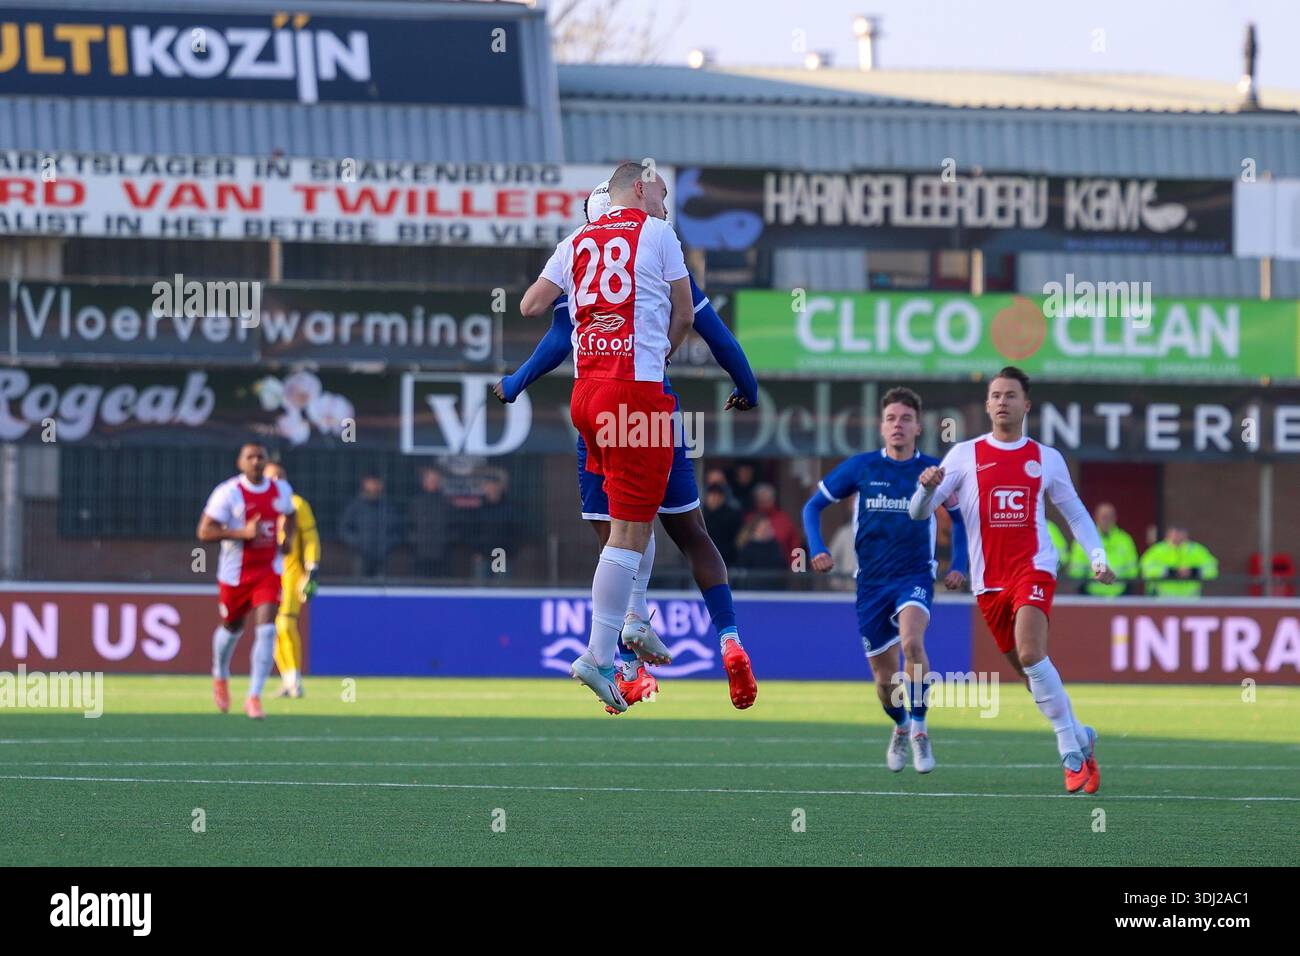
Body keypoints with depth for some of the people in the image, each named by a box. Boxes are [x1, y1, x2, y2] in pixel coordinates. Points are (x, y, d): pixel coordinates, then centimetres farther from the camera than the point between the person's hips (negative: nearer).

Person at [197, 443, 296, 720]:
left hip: (269, 571, 2)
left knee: (266, 630, -15)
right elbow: (205, 531, -17)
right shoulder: (228, 492, -13)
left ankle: (254, 697, -13)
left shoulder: (281, 490, 2)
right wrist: (243, 533, -28)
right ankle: (220, 677, 48)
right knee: (232, 628, 16)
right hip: (235, 573, -2)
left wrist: (287, 537, 4)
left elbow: (290, 516, 25)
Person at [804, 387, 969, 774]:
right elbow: (813, 506, 9)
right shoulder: (860, 467, 0)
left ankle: (919, 728, -19)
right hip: (872, 582, 2)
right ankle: (901, 727, 39)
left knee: (911, 642, -32)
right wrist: (818, 550, -6)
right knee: (885, 678, 6)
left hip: (915, 577, -2)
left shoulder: (934, 470, -1)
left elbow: (961, 517, 14)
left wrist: (958, 568, 2)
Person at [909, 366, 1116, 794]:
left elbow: (1075, 512, 18)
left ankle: (1072, 753, -20)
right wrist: (927, 488, -21)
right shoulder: (965, 455, 6)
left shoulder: (1046, 458, 7)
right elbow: (919, 511, 2)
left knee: (1031, 653, -24)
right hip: (989, 580, 3)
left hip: (1033, 567, -3)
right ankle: (1078, 737, 27)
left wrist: (1099, 557, 5)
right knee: (1028, 667, 6)